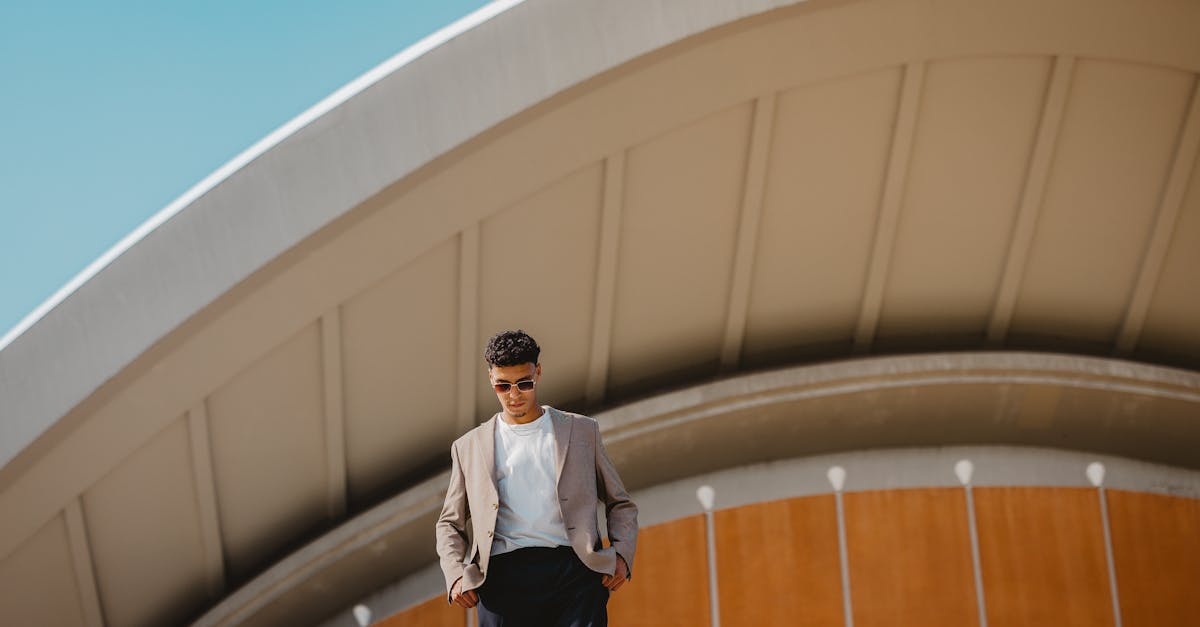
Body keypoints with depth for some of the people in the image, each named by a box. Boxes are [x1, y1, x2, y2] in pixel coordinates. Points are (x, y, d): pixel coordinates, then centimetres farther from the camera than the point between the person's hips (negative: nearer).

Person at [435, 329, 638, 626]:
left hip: (574, 571, -1)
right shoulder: (469, 447, 19)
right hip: (504, 575, 1)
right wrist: (456, 574, 4)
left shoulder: (582, 431, 18)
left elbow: (620, 504, 22)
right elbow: (449, 523, 24)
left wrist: (622, 555, 2)